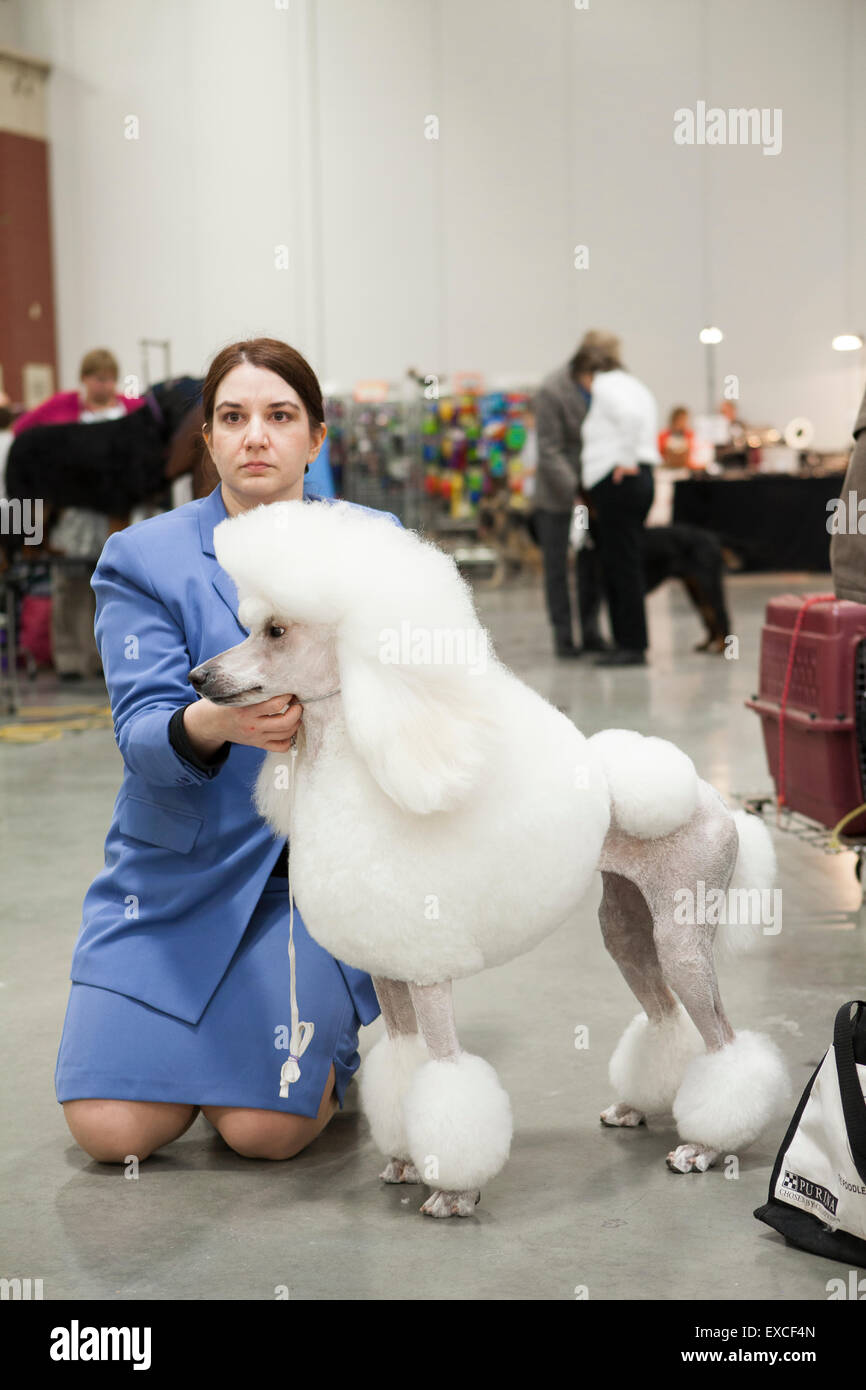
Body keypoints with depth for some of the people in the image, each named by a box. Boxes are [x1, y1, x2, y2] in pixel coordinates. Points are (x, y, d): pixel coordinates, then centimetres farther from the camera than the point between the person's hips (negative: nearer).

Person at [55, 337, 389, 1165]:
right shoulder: (143, 559, -2)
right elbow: (141, 731, -14)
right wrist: (211, 724, -37)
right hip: (182, 870, 1)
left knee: (266, 1128, -18)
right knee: (112, 1129, -11)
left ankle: (330, 1036, 17)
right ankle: (203, 1033, 21)